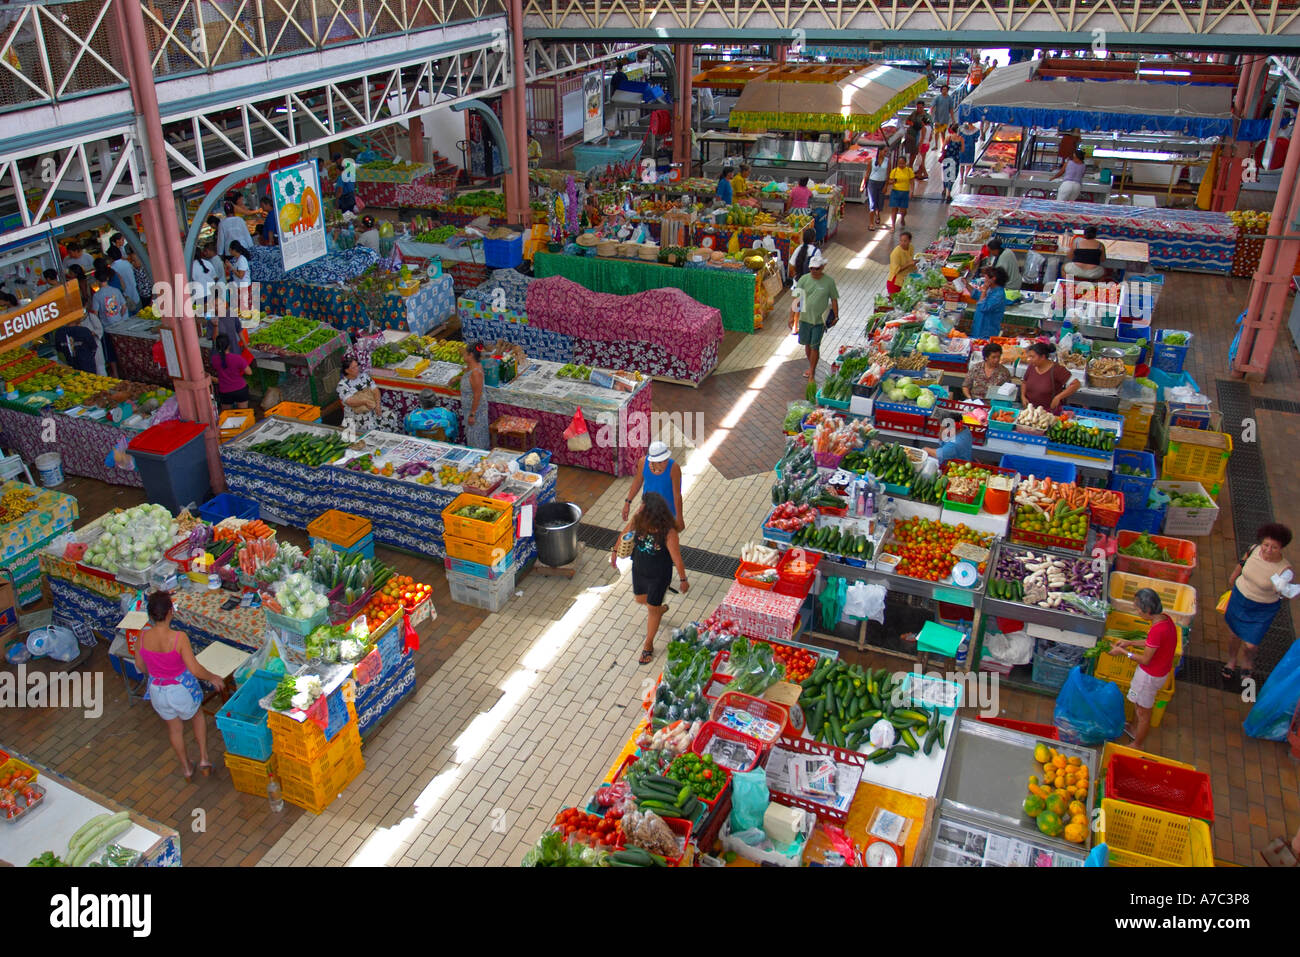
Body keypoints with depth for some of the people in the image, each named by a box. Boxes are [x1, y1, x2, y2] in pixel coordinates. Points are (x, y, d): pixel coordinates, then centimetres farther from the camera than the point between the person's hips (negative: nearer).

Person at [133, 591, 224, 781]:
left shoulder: (143, 635, -17)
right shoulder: (179, 637, -29)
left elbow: (140, 665, 0)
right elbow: (195, 670, -25)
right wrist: (213, 677, -6)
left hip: (157, 691, 3)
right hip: (181, 689, -3)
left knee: (174, 728, 26)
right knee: (197, 716, 30)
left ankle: (186, 768, 44)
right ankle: (204, 759, 31)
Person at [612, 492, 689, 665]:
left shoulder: (668, 533, -35)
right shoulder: (637, 521, -22)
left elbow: (677, 558, -22)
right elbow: (626, 531, 1)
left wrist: (683, 579, -11)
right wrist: (615, 551, 12)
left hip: (659, 576, -5)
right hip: (639, 569, 5)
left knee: (652, 609, 12)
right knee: (641, 599, 28)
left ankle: (648, 645, 36)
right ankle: (661, 608, 63)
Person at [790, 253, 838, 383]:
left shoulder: (829, 282, -7)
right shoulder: (804, 279, -4)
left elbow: (834, 299, 3)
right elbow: (795, 298, -2)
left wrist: (836, 316, -1)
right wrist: (792, 316, -4)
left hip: (820, 320, -3)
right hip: (805, 318, 3)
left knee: (815, 347, -3)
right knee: (807, 344, 16)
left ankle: (812, 374, 6)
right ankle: (811, 367, 37)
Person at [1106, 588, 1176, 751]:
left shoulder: (1157, 630, -35)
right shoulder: (1165, 618, -7)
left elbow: (1145, 660, -24)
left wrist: (1123, 652, -13)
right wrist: (1131, 643, 8)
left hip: (1151, 675, -9)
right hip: (1161, 669, 9)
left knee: (1143, 712, 12)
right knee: (1137, 702, 30)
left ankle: (1137, 746, 31)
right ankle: (1135, 729, 53)